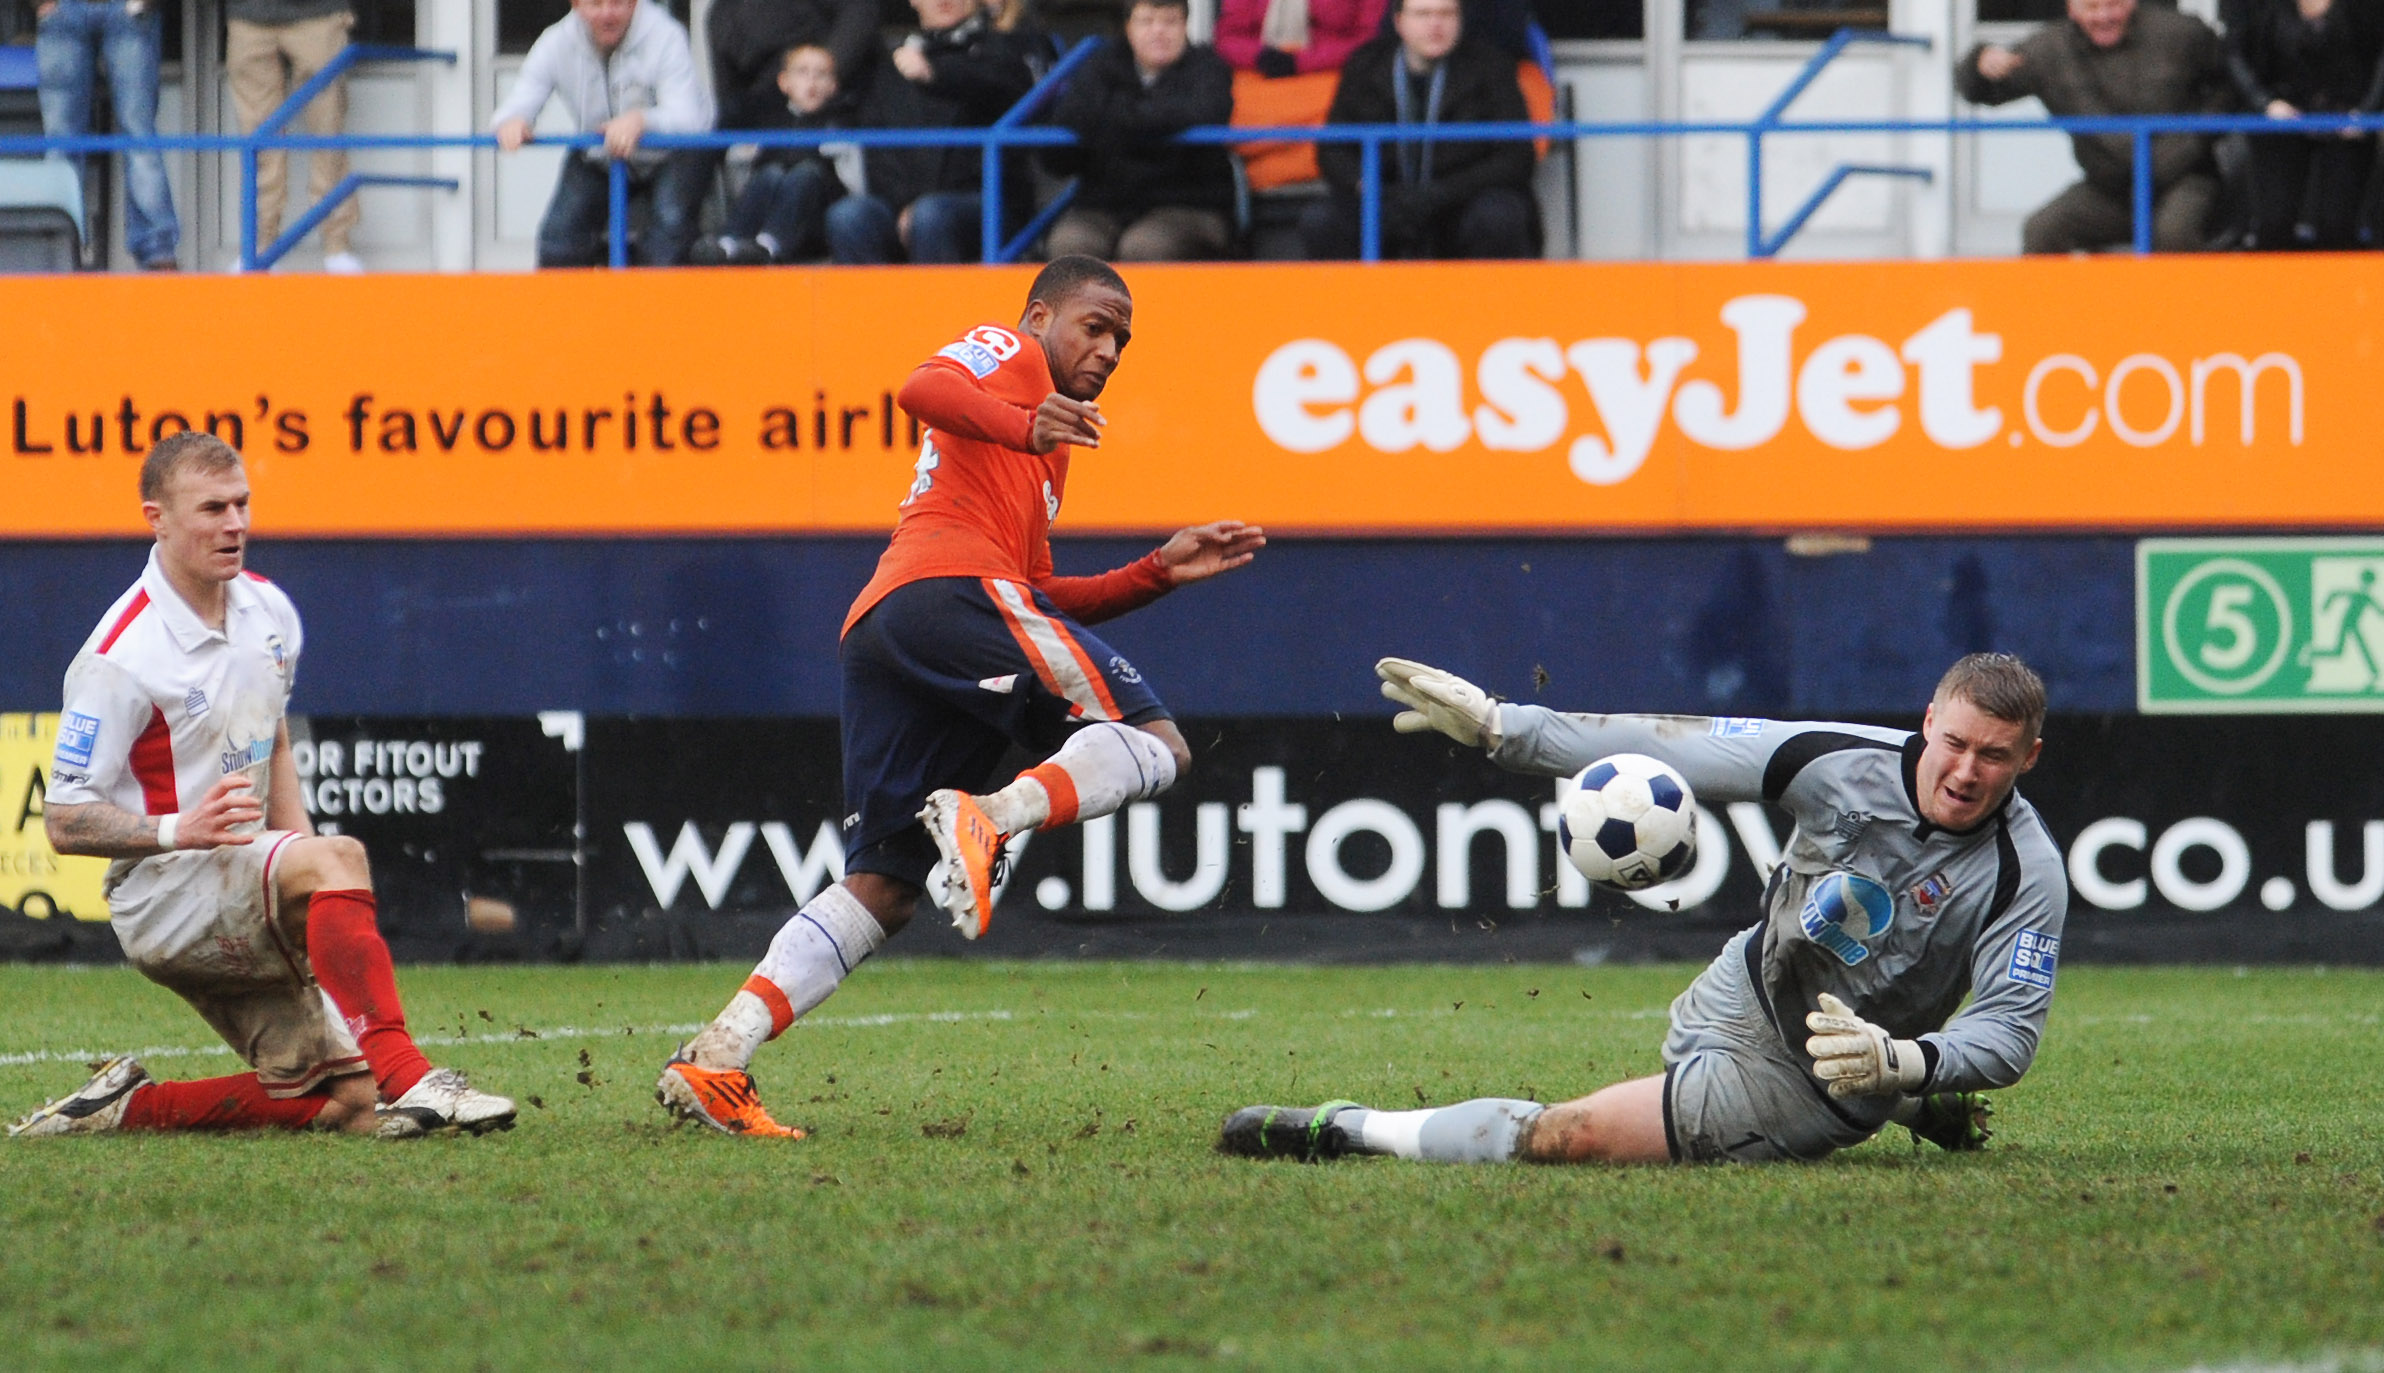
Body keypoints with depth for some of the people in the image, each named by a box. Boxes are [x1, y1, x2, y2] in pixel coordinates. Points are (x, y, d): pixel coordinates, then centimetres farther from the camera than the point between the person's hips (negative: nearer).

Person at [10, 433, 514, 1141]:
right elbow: (65, 821, -15)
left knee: (350, 1102, -2)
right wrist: (178, 830, -30)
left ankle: (128, 1105, 11)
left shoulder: (267, 611, 7)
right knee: (338, 857, -34)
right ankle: (408, 1079, -44)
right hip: (160, 896, -8)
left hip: (242, 894, 8)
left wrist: (301, 842, 10)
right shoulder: (120, 658, -16)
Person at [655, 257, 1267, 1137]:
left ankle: (715, 1060, -7)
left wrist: (1158, 573, 29)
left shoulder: (1042, 447, 41)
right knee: (1155, 744, -12)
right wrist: (1023, 427, -26)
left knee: (880, 891, 6)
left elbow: (1038, 600, 36)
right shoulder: (1007, 352, 15)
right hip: (949, 590, -9)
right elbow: (923, 390, -8)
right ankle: (992, 817, -35)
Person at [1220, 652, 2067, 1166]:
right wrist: (1499, 727, -10)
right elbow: (1674, 747, -11)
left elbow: (2011, 1031, -24)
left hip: (1800, 1084, -6)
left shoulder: (2025, 874, -25)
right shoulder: (1849, 763, -15)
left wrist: (1900, 1062, -44)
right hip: (1734, 1000, 6)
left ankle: (1356, 1132, 11)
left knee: (1563, 1136, -8)